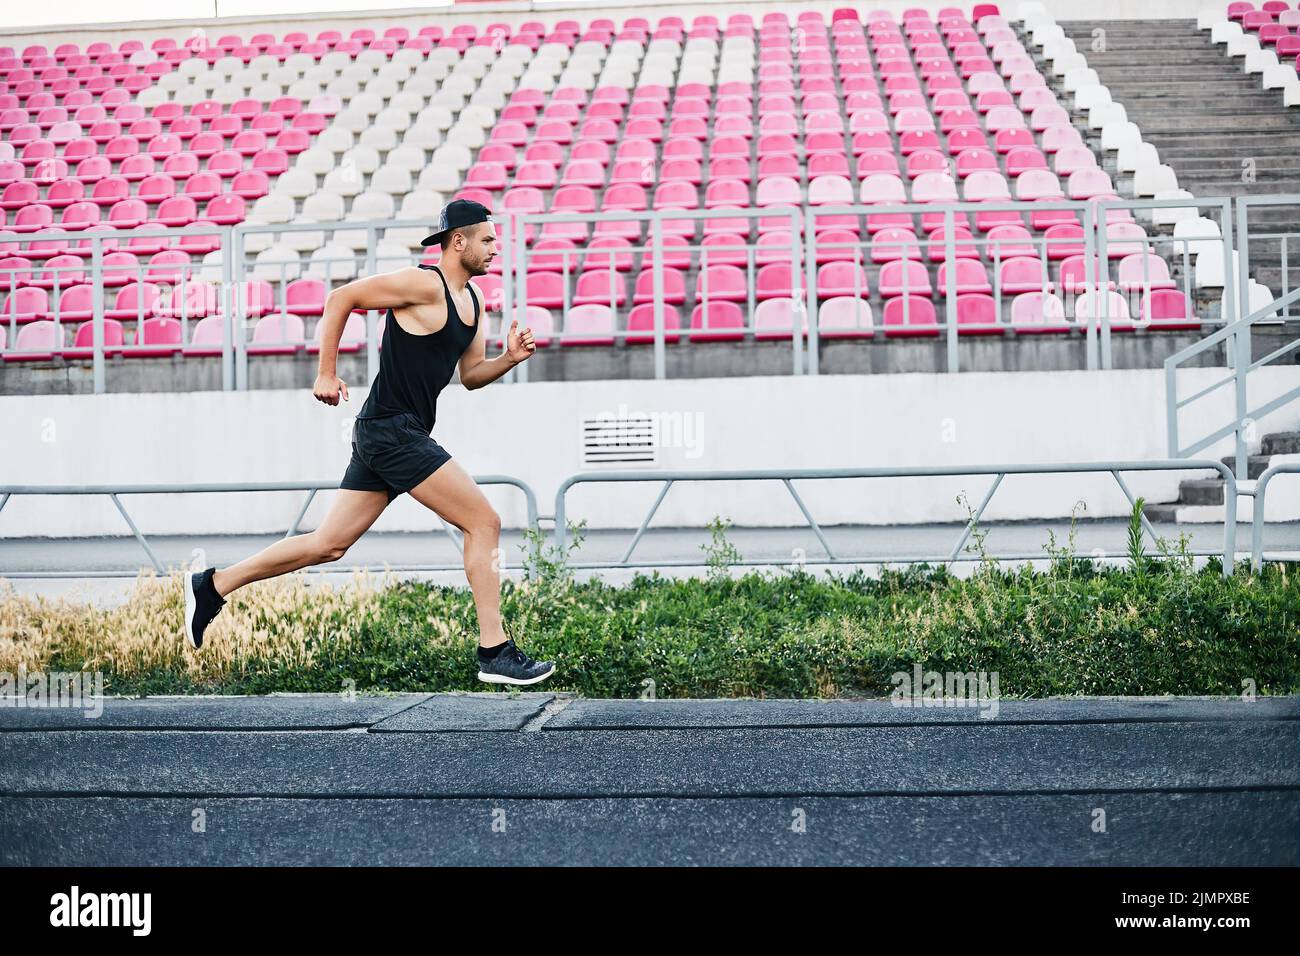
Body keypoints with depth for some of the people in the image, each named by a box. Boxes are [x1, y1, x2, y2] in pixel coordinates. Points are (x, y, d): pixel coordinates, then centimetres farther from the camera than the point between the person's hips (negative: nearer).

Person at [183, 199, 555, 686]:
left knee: (328, 545, 11)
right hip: (393, 429, -9)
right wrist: (326, 373, -12)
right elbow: (341, 298, -11)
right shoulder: (423, 284, -13)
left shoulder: (473, 298, 15)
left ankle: (212, 585, 20)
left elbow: (470, 375, 20)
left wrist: (510, 358, 1)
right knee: (484, 522, -9)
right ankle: (495, 653, -5)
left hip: (383, 435, 9)